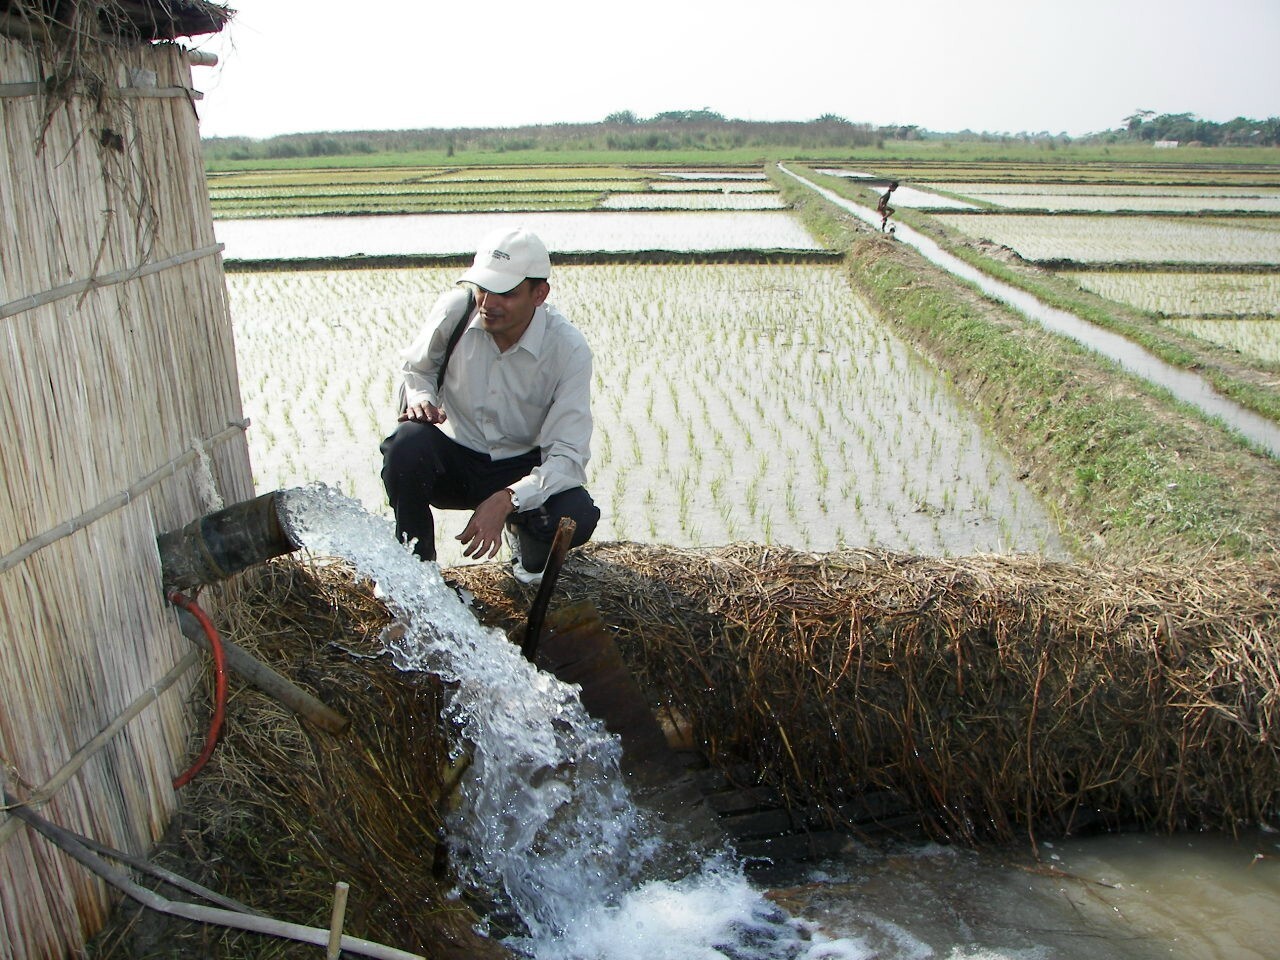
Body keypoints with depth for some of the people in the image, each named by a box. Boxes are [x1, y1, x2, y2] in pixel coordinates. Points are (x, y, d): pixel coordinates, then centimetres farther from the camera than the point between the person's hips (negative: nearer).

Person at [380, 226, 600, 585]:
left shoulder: (569, 349, -20)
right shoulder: (454, 309, -14)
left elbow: (568, 455, -22)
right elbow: (417, 368, 8)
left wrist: (506, 500, -37)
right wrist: (421, 398, -17)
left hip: (522, 470, -1)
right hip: (453, 460, 2)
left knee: (577, 516, -30)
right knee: (408, 443, -32)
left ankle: (524, 540, 10)